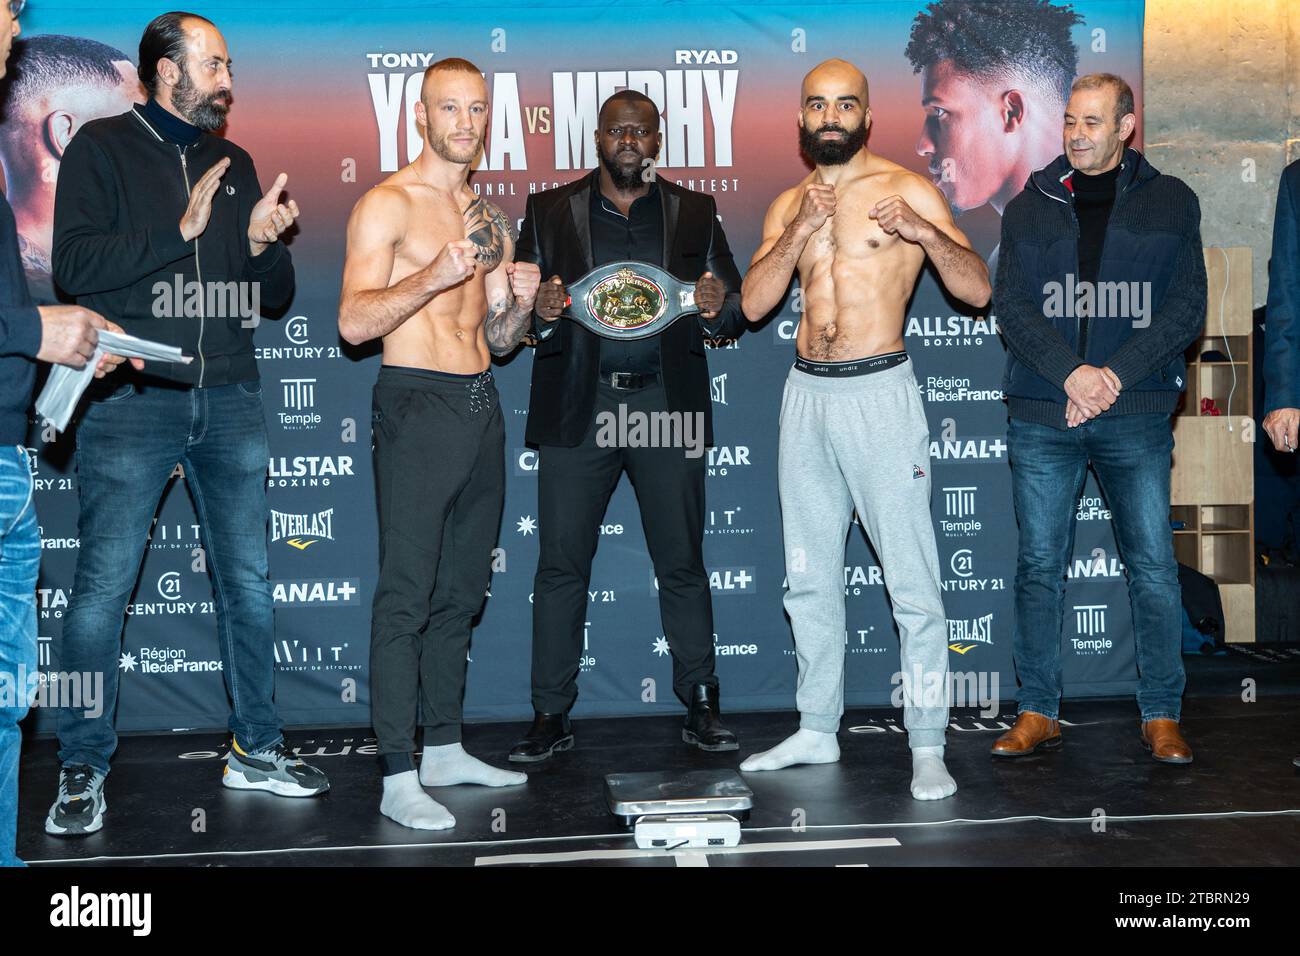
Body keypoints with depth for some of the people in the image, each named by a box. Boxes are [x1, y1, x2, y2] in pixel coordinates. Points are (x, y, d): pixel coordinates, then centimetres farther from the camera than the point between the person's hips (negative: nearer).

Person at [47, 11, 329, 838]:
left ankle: (256, 749, 19)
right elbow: (75, 264, -10)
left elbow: (277, 295, 17)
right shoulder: (104, 148, 4)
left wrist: (264, 245, -3)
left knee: (249, 579, 7)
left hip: (230, 399, 5)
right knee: (104, 584, -5)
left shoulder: (234, 165, 17)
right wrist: (182, 231, -13)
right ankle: (84, 771, 7)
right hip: (133, 400, -4)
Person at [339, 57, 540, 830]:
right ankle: (399, 778, -5)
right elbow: (354, 322, -14)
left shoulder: (491, 217, 17)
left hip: (482, 405, 7)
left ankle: (445, 749, 22)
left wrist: (521, 301, -1)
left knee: (462, 591, 11)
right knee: (407, 594, -8)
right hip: (418, 404, -7)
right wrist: (433, 276, -26)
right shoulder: (386, 205, -4)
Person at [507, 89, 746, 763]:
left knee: (682, 563, 5)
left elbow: (733, 314, 10)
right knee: (561, 564, 0)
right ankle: (551, 717, 9)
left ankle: (701, 707, 15)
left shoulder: (695, 213, 12)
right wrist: (540, 313, -17)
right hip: (578, 409, 0)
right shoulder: (549, 211, 11)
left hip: (668, 406, 1)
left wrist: (719, 307, -13)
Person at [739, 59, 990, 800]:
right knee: (811, 578, 13)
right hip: (807, 394, 6)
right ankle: (817, 730, 25)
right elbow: (753, 303, 1)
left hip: (879, 392, -5)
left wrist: (924, 233, -24)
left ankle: (928, 748, 3)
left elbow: (978, 289, -7)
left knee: (912, 581, -5)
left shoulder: (906, 188, -2)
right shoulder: (790, 203, 12)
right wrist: (800, 230, -11)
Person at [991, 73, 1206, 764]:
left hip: (1136, 414, -1)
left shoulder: (1170, 203, 9)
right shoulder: (1030, 207, 11)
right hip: (1042, 414, 1)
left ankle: (1161, 716, 12)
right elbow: (1009, 304, 2)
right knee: (1039, 566, 3)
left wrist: (1114, 374, -12)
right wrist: (1071, 372, -13)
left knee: (1153, 567, -1)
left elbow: (1187, 306, 2)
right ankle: (1038, 714, 13)